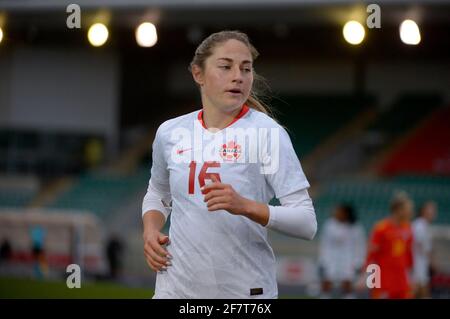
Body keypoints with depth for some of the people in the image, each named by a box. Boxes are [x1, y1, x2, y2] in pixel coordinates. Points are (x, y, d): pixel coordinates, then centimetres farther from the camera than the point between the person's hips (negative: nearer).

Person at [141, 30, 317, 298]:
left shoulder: (268, 133, -9)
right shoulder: (170, 133, 3)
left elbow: (307, 223, -14)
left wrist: (245, 206, -28)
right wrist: (150, 230, 2)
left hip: (247, 290, -3)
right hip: (177, 286, 3)